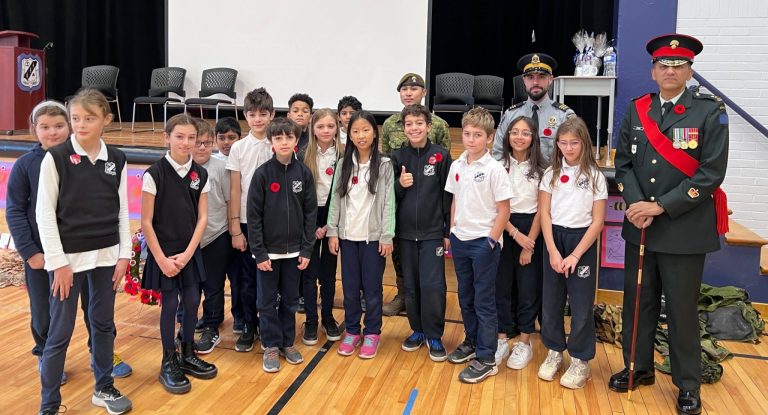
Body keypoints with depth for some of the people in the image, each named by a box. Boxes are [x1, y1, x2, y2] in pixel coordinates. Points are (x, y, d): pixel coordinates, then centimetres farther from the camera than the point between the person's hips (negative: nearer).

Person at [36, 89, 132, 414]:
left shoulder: (116, 159, 2)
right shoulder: (55, 158, -9)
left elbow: (122, 210, 6)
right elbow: (44, 213, -8)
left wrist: (124, 254, 2)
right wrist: (58, 261, -12)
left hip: (106, 255, 4)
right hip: (69, 257, -3)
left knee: (103, 323, 15)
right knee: (60, 332, 4)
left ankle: (104, 388, 33)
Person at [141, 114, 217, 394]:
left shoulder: (201, 174, 0)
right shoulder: (154, 174, -13)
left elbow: (202, 217, 1)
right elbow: (146, 222, -11)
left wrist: (187, 253, -8)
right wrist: (161, 258, -13)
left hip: (190, 251, 4)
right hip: (163, 252, -4)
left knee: (192, 302, 10)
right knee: (170, 305, 3)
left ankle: (188, 355, 29)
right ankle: (169, 363, 19)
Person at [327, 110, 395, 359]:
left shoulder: (384, 165, -3)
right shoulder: (343, 164, 5)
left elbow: (388, 202, -5)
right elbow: (335, 199, 5)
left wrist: (387, 236, -9)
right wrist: (332, 232, 0)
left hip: (373, 236, -3)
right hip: (348, 235, 3)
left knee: (372, 288, 6)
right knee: (350, 287, 10)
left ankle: (372, 333, 21)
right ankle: (352, 331, 25)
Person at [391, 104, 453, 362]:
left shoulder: (441, 156, -4)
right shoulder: (398, 157, 4)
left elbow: (448, 196, -2)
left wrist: (449, 232, -4)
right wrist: (399, 184, -12)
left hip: (433, 232, -3)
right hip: (406, 232, 3)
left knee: (432, 285, -5)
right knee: (411, 285, 11)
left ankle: (434, 336, 11)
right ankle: (417, 330, 26)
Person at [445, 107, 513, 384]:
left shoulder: (494, 169, -12)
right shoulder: (456, 166, 5)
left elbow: (503, 210, -10)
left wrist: (491, 241, -12)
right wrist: (452, 233, 9)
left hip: (484, 242, -6)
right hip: (460, 240, 6)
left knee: (484, 301, 1)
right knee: (465, 297, 17)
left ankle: (486, 359, 10)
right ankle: (472, 343, 35)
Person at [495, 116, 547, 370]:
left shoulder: (540, 169, -1)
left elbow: (541, 209, -2)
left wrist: (529, 242, -7)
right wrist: (516, 234, -11)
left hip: (531, 229, -1)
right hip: (503, 230, 1)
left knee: (528, 288, 4)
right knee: (501, 285, 5)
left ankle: (524, 343, 17)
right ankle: (502, 340, 18)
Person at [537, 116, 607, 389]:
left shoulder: (595, 176, -3)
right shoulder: (551, 174, 3)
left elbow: (597, 221, -5)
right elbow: (544, 214, 0)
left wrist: (575, 256, -11)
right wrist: (553, 252, -9)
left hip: (582, 240, -2)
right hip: (553, 239, 2)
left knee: (581, 304, 2)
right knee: (551, 300, 8)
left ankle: (580, 361, 16)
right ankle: (554, 351, 27)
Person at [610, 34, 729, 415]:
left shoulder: (710, 112, -5)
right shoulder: (636, 110, 6)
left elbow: (711, 173, -12)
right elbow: (624, 163, 5)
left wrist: (661, 206, -17)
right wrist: (636, 204, -11)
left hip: (684, 231, -3)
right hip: (639, 228, 4)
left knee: (682, 310, 7)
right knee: (637, 302, 14)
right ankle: (639, 367, 32)